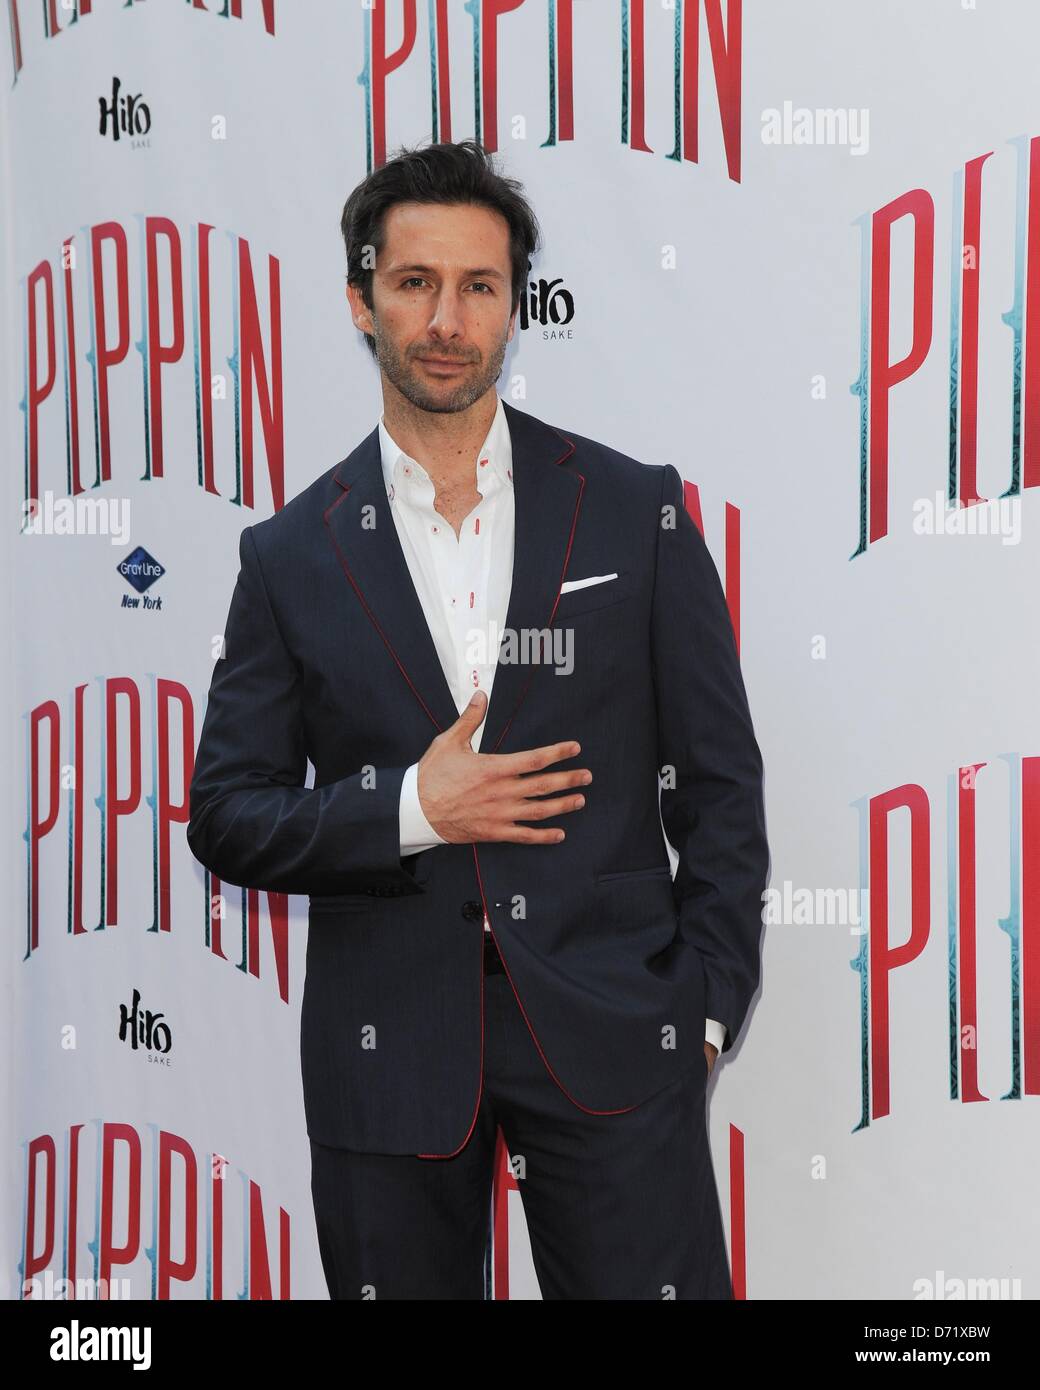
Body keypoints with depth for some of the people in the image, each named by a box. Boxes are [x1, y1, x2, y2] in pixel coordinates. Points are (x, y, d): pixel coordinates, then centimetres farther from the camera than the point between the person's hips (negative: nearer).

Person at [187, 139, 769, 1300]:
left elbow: (720, 783, 4)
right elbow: (228, 817, 4)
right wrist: (410, 810, -11)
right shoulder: (292, 557, 3)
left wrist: (705, 1010, -2)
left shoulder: (637, 512, 2)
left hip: (608, 1033, -1)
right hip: (389, 1049, 1)